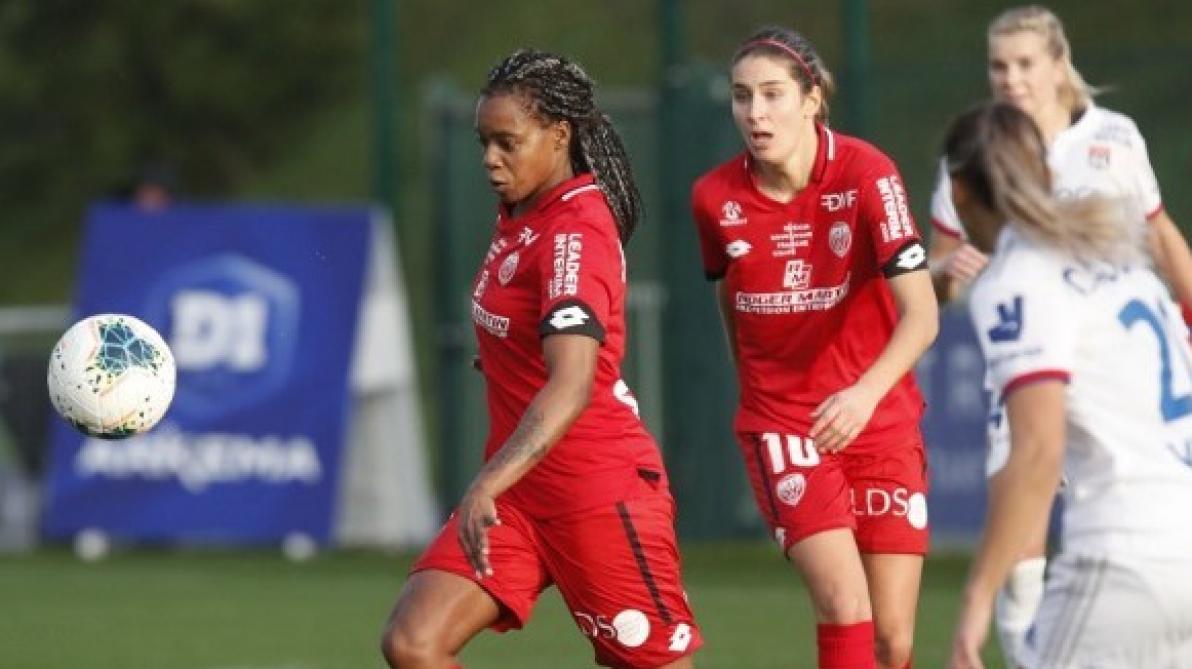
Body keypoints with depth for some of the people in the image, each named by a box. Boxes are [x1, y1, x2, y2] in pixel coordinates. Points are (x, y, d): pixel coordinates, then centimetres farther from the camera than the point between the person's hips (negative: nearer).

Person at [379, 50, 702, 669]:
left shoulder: (576, 230, -19)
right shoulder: (519, 212, 7)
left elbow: (572, 386, -34)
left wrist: (489, 484, -45)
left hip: (597, 488, -8)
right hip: (517, 483, 8)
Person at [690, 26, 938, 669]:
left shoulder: (866, 174, -15)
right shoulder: (715, 198, -7)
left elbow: (921, 313, -23)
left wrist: (867, 392, -39)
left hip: (879, 419, 0)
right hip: (781, 423, 0)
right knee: (845, 605, -20)